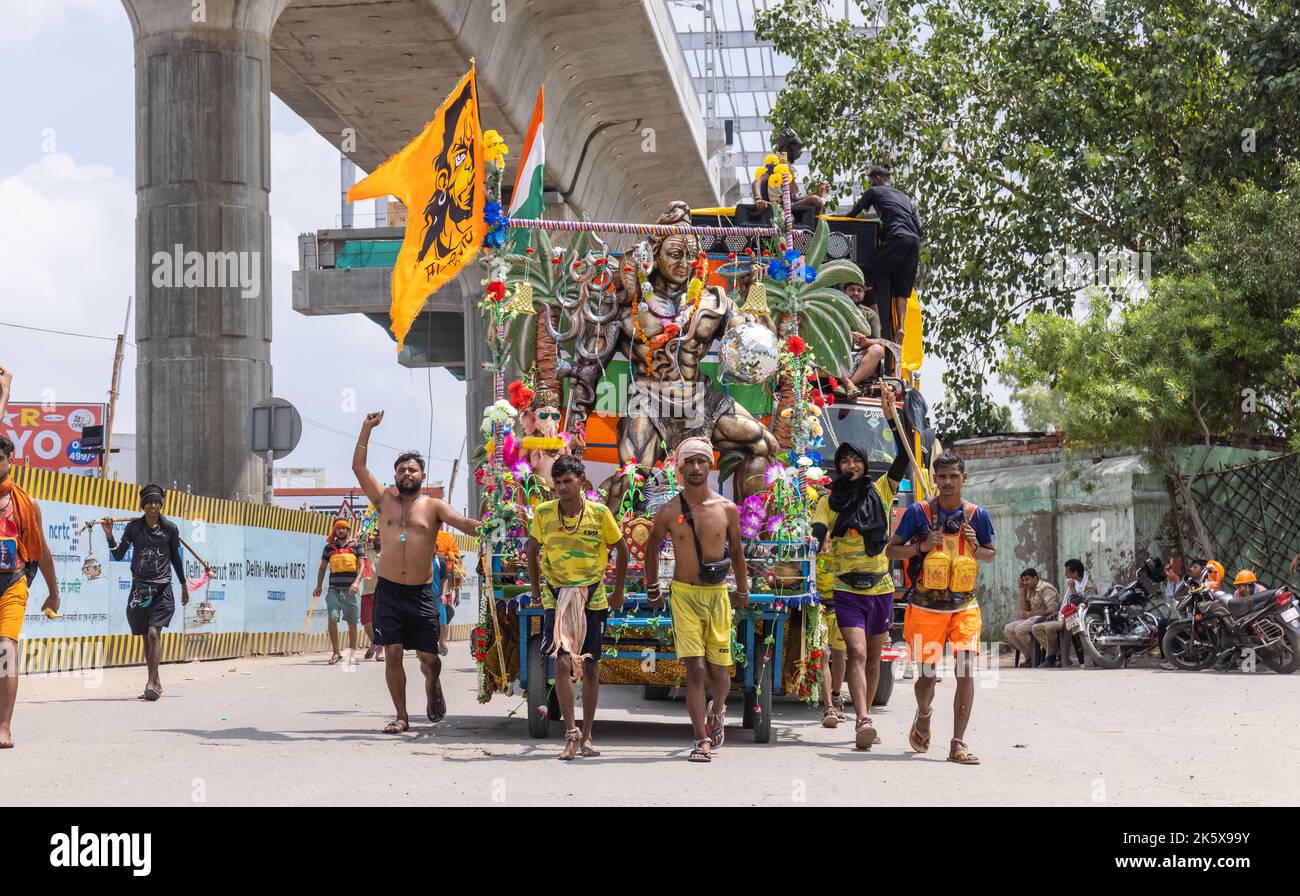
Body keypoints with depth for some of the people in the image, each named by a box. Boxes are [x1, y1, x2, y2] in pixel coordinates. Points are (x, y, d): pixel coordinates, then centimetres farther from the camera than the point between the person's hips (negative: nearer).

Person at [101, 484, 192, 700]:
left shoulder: (170, 528, 0)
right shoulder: (134, 527, 2)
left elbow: (175, 558, 12)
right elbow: (119, 555, 5)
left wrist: (183, 585, 20)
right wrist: (109, 536, -11)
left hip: (162, 588, -2)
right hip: (139, 587, 2)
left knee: (154, 633, -16)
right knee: (146, 638, 9)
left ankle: (151, 683, -17)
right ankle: (156, 682, 20)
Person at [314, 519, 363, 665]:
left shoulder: (355, 546, 6)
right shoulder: (329, 547, 10)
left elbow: (361, 566, 1)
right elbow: (322, 567, 16)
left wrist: (356, 582, -14)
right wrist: (319, 586, 6)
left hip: (351, 590, -1)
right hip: (334, 589, 1)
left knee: (352, 623, 4)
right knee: (332, 619, -14)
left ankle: (352, 654, 12)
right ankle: (336, 653, -5)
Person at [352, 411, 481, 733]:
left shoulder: (434, 506, 5)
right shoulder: (385, 500, 9)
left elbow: (462, 522, -9)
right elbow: (358, 466, 5)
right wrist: (367, 428, 0)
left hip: (421, 593, -1)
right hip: (388, 590, 1)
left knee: (429, 657, 1)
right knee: (393, 654, -3)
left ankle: (433, 688, 35)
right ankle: (401, 716, 9)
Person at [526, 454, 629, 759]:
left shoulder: (599, 513, -7)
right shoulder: (544, 513, -3)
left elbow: (621, 549, 6)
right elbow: (532, 550, 12)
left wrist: (618, 592, 8)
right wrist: (536, 589, 11)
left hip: (592, 599, 0)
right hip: (557, 598, 0)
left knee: (589, 667, 5)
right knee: (562, 663, -13)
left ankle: (586, 737, 15)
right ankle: (571, 734, -8)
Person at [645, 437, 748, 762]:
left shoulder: (727, 509, 0)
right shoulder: (668, 512, -3)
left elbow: (737, 550, 14)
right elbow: (651, 548, 14)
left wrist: (742, 590, 21)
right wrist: (652, 589, 17)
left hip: (718, 594, 1)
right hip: (684, 595, -1)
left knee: (718, 671, 6)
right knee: (695, 669, -11)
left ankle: (717, 710, 39)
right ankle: (702, 742, -7)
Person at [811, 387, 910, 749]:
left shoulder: (880, 491, 6)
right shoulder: (829, 501, 5)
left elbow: (904, 458, -2)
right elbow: (817, 529, -8)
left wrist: (893, 418, -12)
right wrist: (822, 537, -33)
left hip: (881, 588, 2)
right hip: (847, 590, -2)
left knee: (873, 658, 10)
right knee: (857, 654, -15)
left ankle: (865, 718, 22)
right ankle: (863, 720, -26)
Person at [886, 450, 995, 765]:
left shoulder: (977, 514, 4)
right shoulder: (919, 512, -2)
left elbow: (991, 555, 16)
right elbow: (891, 550, 4)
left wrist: (975, 547, -7)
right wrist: (921, 546, -14)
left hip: (964, 606, 1)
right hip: (925, 606, -1)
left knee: (966, 669, -13)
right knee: (928, 674, 4)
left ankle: (958, 743, -9)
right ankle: (923, 716, 38)